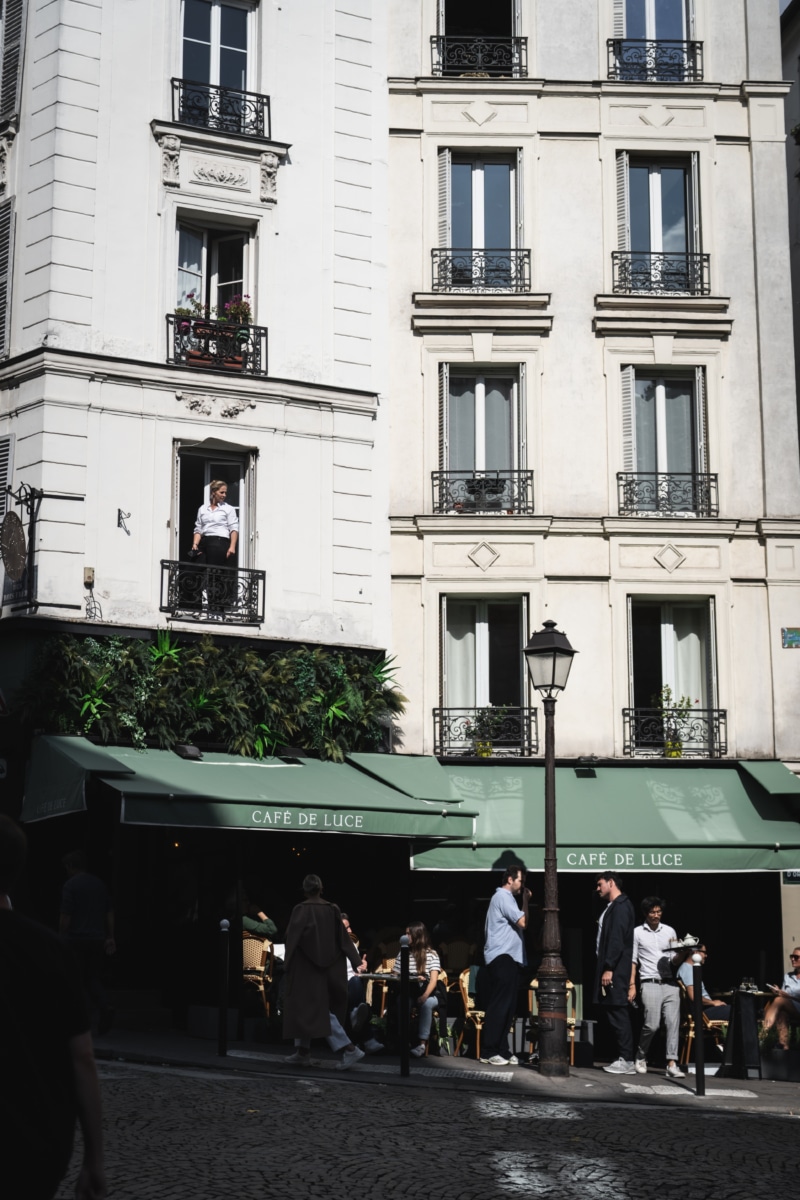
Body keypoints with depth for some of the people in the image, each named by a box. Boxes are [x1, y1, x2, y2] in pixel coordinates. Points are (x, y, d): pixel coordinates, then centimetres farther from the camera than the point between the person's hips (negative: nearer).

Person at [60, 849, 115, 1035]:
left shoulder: (70, 885, -8)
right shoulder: (99, 883, 10)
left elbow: (65, 917, -12)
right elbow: (109, 912, 11)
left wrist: (61, 938, -2)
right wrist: (110, 937, 13)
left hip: (76, 939, -5)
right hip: (97, 939, 5)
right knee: (94, 979, 11)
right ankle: (104, 1009, -13)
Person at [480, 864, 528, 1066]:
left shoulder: (507, 897, 23)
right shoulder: (503, 897, -10)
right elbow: (522, 922, -15)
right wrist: (525, 901, -5)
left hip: (509, 958, 11)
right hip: (502, 958, -11)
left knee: (508, 1006, 9)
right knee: (499, 1005, -10)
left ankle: (501, 1050, 12)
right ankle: (489, 1052, -9)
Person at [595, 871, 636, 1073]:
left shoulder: (620, 906, -11)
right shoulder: (613, 906, 20)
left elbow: (617, 939, -20)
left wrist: (609, 968, -23)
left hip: (615, 970, -10)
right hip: (610, 967, 10)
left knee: (617, 1012, -10)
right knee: (614, 1012, 8)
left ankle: (627, 1061, -9)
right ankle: (623, 1057, 10)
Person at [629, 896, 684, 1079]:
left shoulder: (670, 931, 15)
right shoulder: (637, 933, 7)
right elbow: (632, 960, 6)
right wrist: (632, 985, -2)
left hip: (670, 984, 3)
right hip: (650, 984, -3)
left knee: (673, 1022, -7)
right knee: (652, 1024, -10)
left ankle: (672, 1064, -7)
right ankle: (640, 1058, 13)